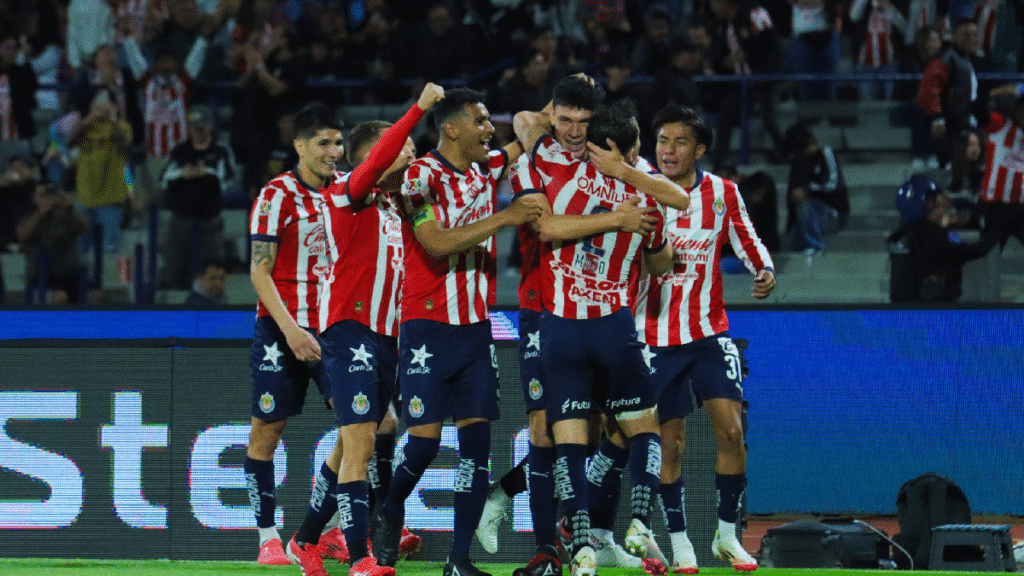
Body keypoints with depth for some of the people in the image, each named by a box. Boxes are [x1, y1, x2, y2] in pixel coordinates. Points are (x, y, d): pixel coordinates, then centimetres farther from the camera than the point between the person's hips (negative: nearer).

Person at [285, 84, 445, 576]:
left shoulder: (390, 204, 16)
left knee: (354, 445, 14)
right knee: (358, 441, -15)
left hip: (385, 333, 9)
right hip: (349, 329, -9)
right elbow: (380, 159, -25)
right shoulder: (347, 192, -8)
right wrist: (419, 108, -26)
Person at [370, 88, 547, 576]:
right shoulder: (421, 176, -10)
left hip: (476, 326, 6)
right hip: (429, 328, -6)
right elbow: (438, 244, -20)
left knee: (476, 440, -1)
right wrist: (504, 218, -20)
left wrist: (529, 128, 5)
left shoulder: (487, 169, 10)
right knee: (424, 440, -7)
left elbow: (527, 128, 28)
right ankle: (389, 517, 23)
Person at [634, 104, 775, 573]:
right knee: (670, 442, 1)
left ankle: (727, 536, 5)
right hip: (656, 336, -1)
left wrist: (765, 271, -12)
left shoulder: (722, 194, -2)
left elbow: (747, 241, 8)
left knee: (730, 430, -10)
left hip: (710, 332, 1)